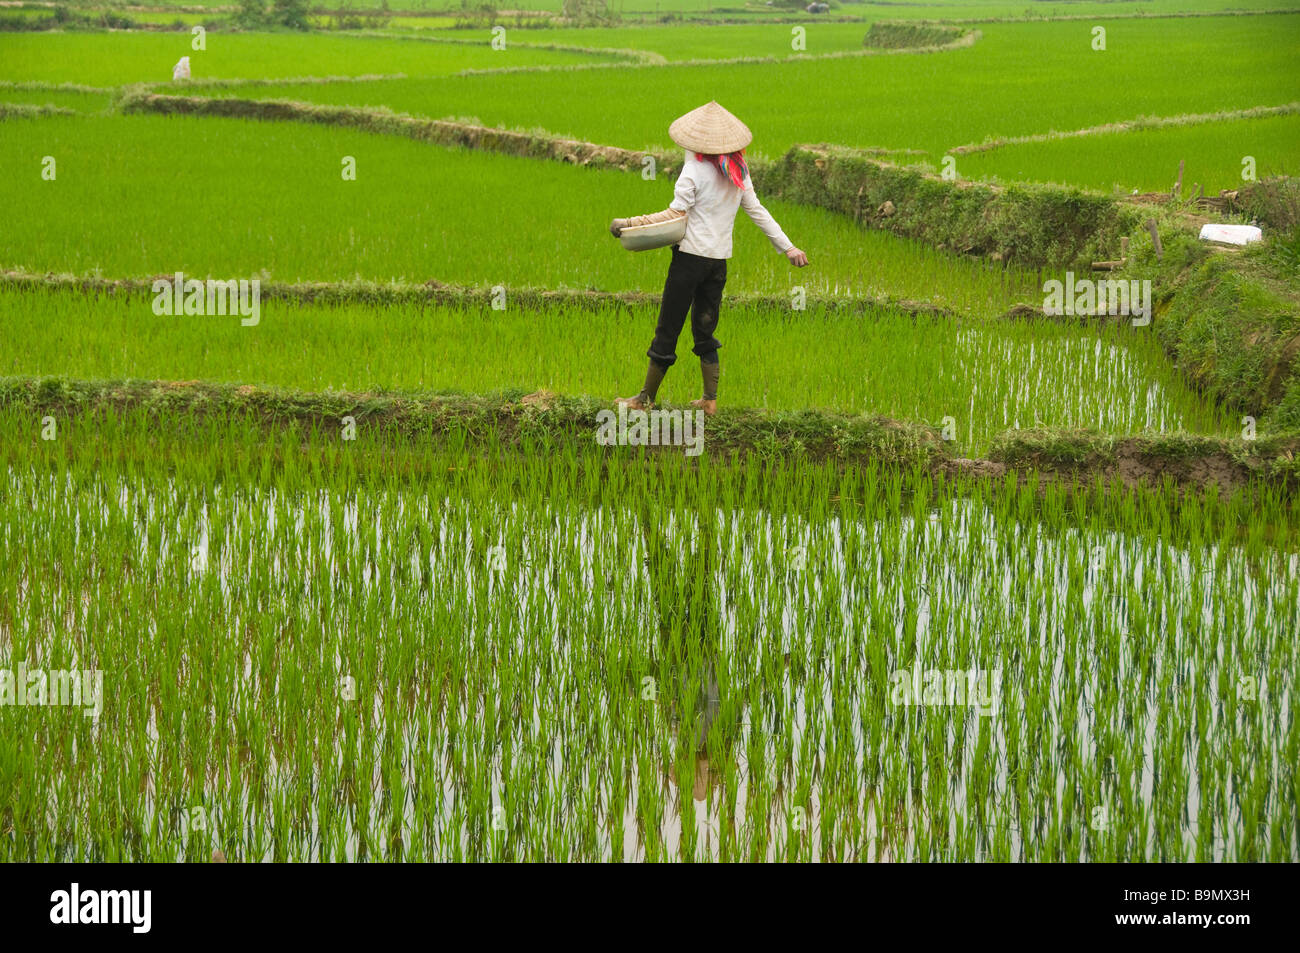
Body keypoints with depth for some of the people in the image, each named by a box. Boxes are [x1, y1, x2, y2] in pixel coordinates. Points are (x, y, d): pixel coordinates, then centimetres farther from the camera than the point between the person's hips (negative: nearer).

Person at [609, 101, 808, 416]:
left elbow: (676, 214, -12)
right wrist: (788, 247, 13)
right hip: (720, 260, 6)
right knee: (705, 332, 17)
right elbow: (758, 212, 8)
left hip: (690, 257, -6)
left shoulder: (695, 170, -11)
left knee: (667, 330, 1)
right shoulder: (738, 172, 7)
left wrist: (629, 223, -9)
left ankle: (646, 398, 8)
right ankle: (710, 400, 16)